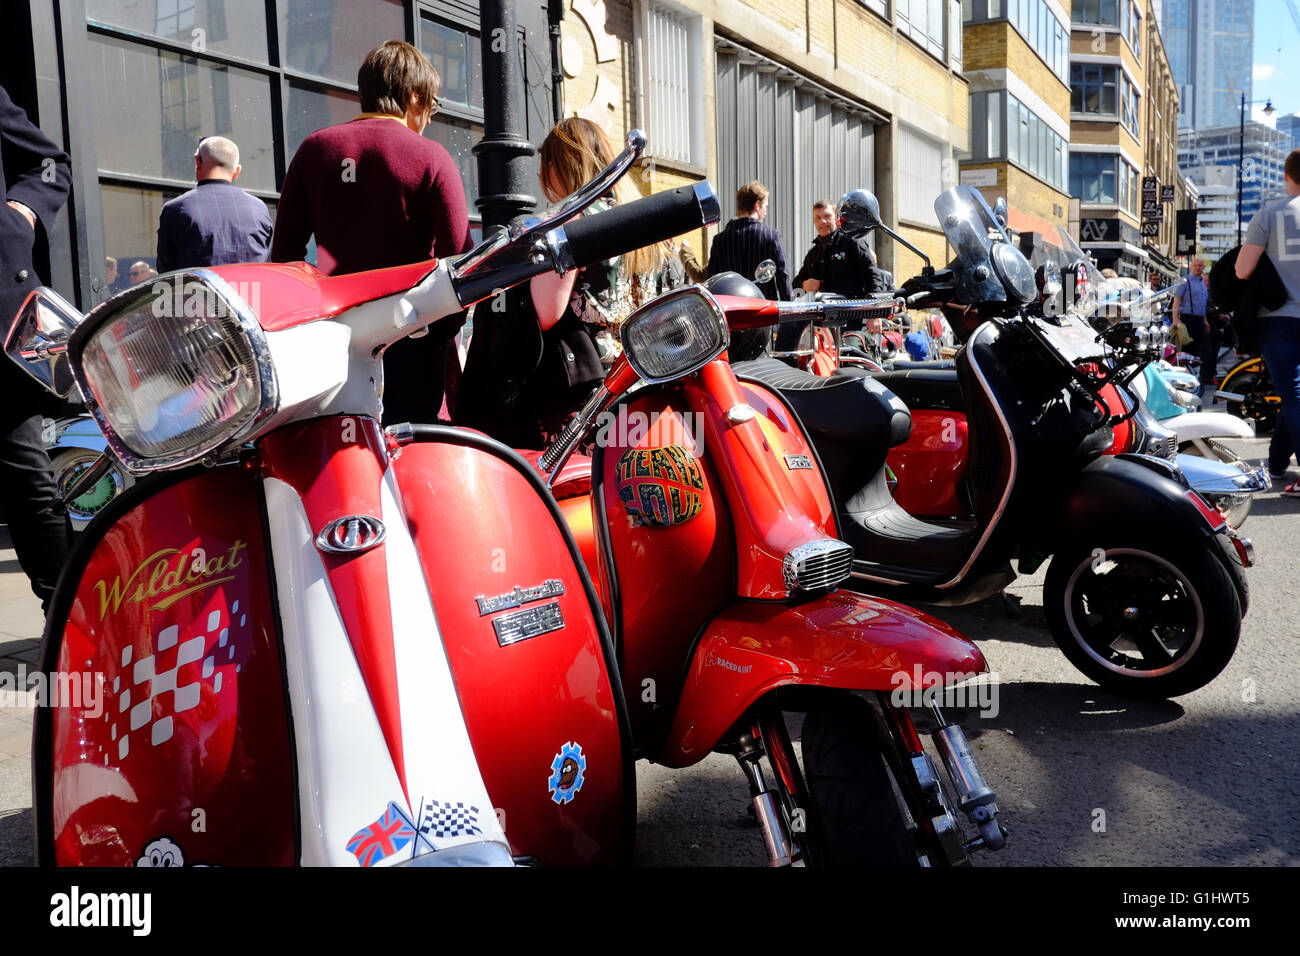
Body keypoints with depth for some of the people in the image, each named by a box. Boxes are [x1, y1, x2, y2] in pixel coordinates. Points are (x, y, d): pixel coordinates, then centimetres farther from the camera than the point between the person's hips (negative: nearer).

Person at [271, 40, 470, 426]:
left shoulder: (314, 148, 8)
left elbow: (284, 251, 8)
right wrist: (445, 331, 5)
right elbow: (457, 253, -8)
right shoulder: (430, 156, -4)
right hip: (409, 336, -4)